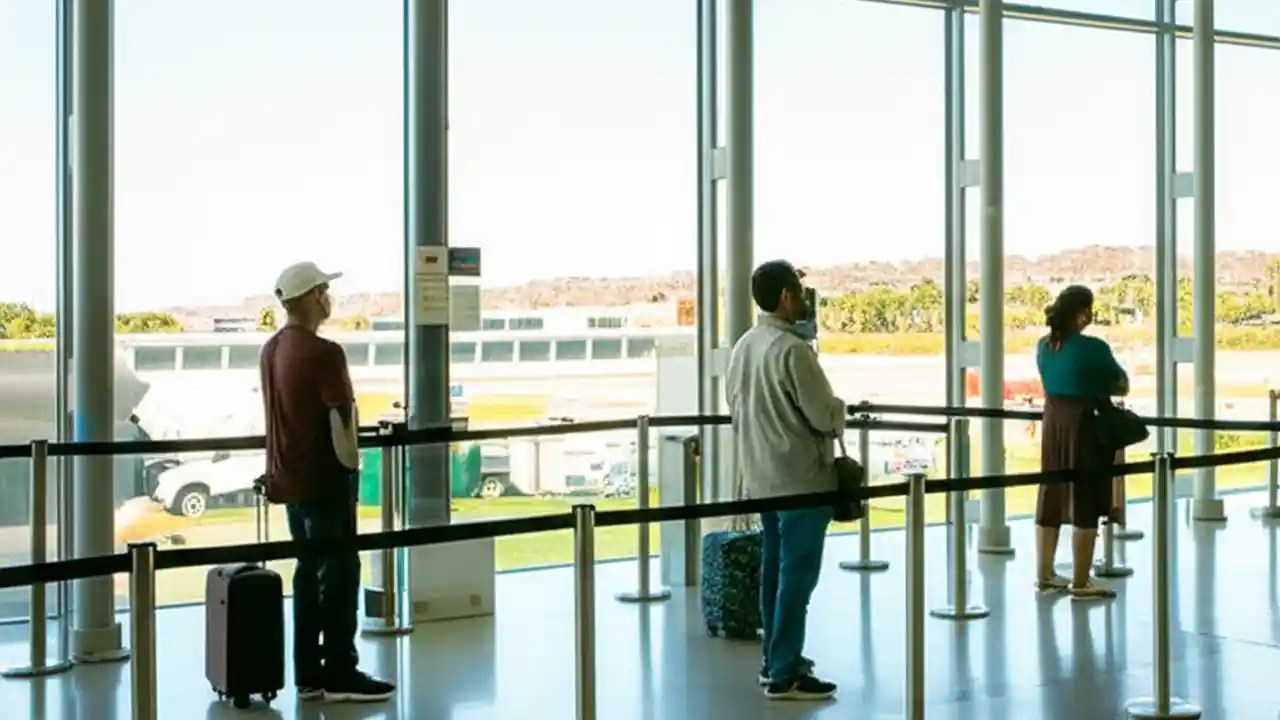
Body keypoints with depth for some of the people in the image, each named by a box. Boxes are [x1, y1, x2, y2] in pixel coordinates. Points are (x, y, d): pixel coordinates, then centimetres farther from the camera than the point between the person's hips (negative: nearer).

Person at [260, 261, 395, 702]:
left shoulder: (272, 350, 10)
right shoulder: (323, 352, -18)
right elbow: (341, 418, -19)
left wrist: (276, 470, 19)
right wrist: (352, 465, -8)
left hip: (290, 477, 9)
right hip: (325, 478, -9)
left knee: (309, 569, 13)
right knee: (340, 571, -1)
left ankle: (308, 673, 15)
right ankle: (339, 674, 2)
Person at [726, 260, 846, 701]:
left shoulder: (743, 346, 7)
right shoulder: (792, 350, -20)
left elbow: (735, 405, 17)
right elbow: (824, 416, -17)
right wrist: (839, 410, 3)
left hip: (761, 476, 9)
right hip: (800, 478, -9)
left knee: (775, 568, 17)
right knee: (797, 574, -5)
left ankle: (776, 658, 26)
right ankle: (784, 675, -4)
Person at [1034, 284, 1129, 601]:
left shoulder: (1044, 346, 3)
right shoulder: (1093, 348, -17)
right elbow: (1122, 386, -4)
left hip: (1053, 424, 7)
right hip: (1085, 426, -7)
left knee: (1050, 498, 13)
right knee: (1084, 503, 0)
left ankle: (1045, 576, 21)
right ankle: (1080, 583, 4)